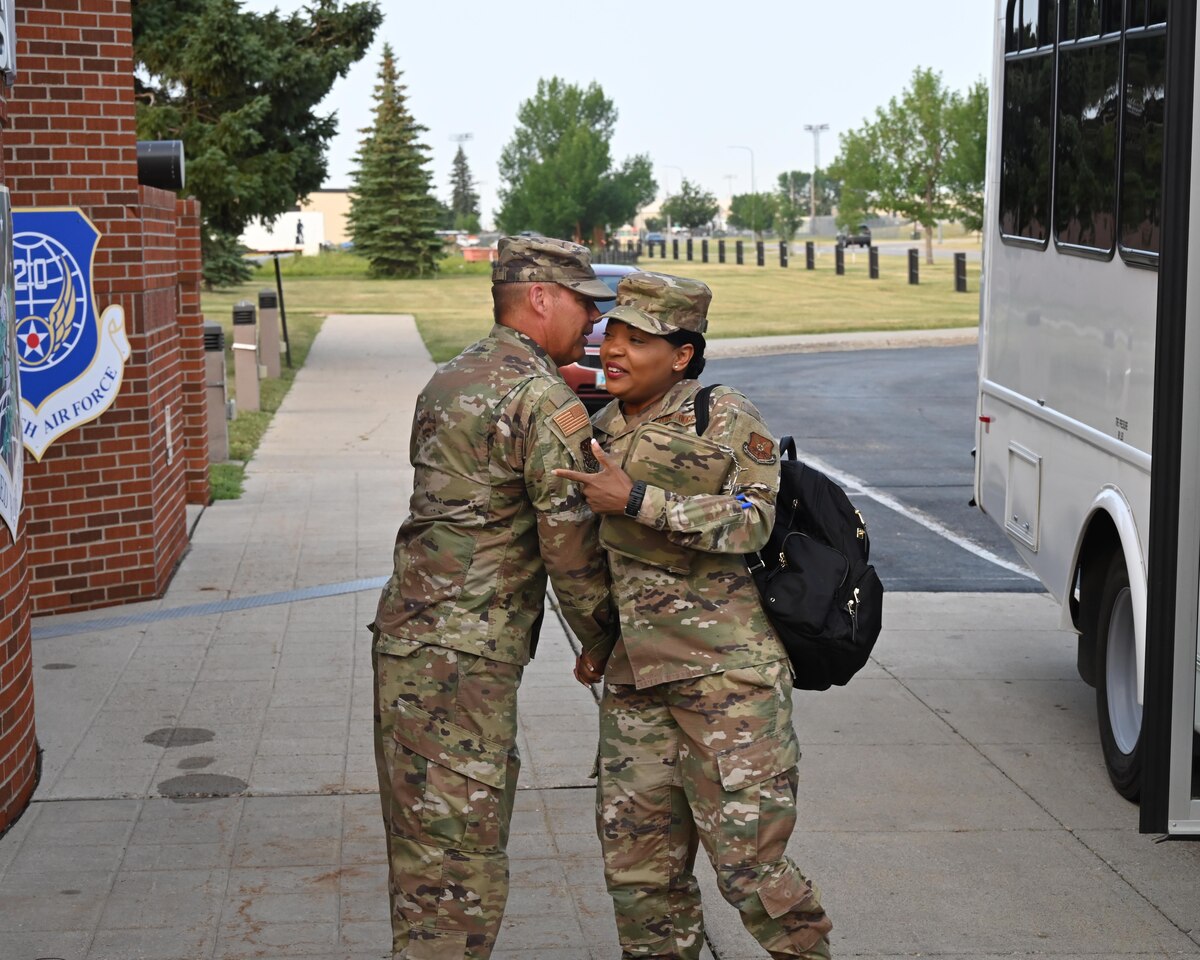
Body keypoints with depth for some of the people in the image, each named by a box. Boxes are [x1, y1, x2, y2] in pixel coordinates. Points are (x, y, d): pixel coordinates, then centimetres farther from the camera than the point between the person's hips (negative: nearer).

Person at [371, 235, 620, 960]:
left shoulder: (450, 381, 17)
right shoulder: (546, 398, -12)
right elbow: (573, 549, -10)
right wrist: (606, 647, 4)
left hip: (409, 641, 10)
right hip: (459, 663, -10)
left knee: (433, 859, 18)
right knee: (459, 874, -7)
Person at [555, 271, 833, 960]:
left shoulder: (726, 418, -5)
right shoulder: (600, 431, 15)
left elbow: (750, 521, -20)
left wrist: (638, 501, -23)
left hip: (726, 671, -6)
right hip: (635, 678, 7)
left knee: (746, 856, -5)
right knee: (638, 859, 9)